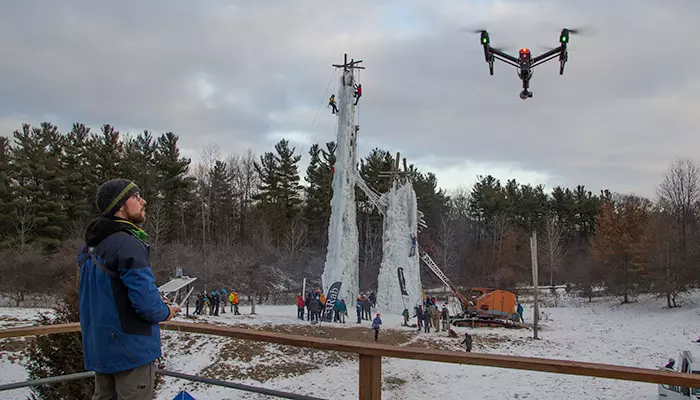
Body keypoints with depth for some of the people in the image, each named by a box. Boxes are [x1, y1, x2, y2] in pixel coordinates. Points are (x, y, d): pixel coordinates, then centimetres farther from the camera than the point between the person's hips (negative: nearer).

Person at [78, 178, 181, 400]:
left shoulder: (91, 245, 8)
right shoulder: (127, 244, -22)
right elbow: (146, 302, -28)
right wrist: (165, 312, -6)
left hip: (99, 347, 9)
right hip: (131, 348, -9)